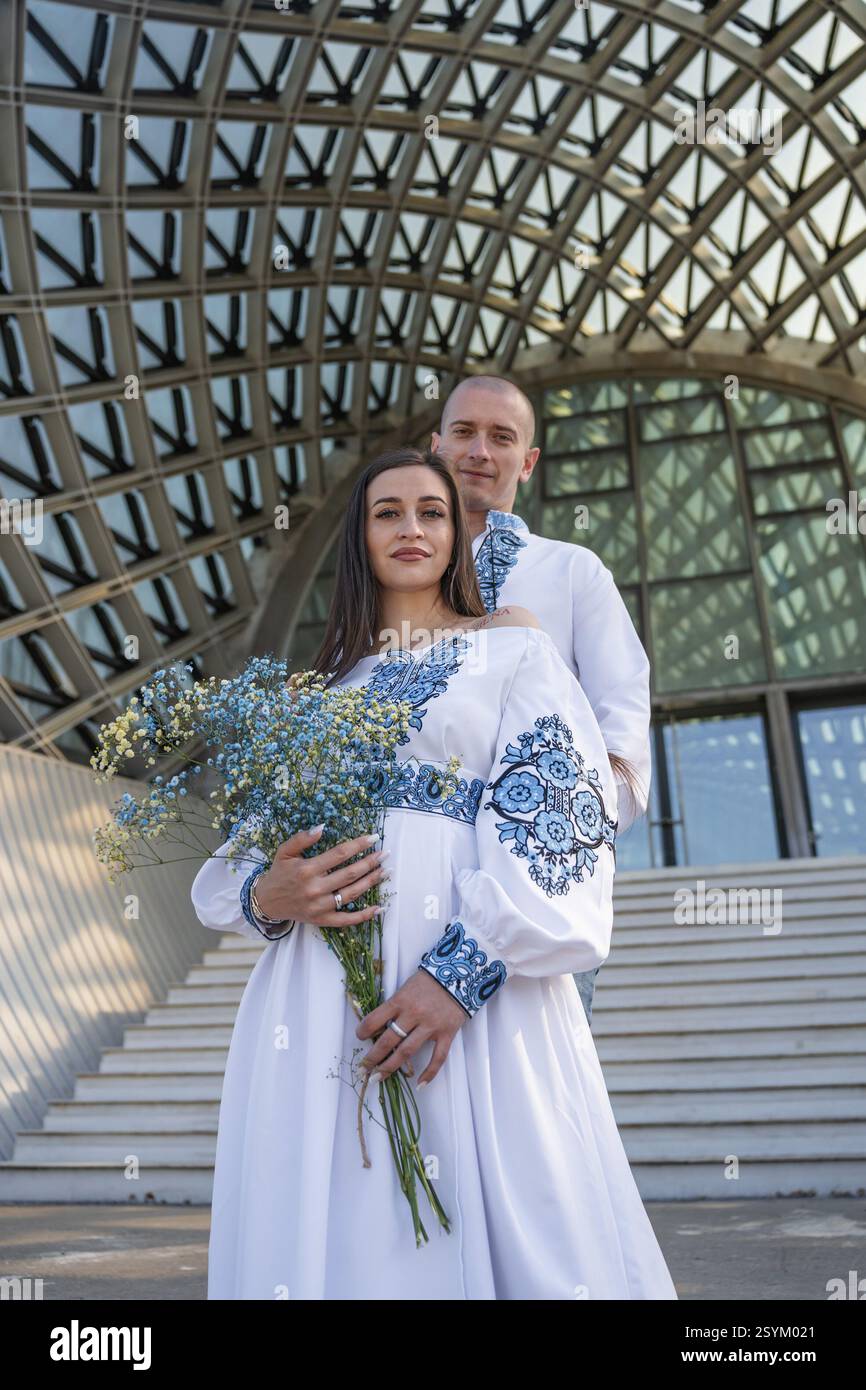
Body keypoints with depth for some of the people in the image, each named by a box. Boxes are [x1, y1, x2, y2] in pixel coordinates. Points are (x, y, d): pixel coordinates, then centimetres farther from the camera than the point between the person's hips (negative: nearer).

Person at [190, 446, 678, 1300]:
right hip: (322, 982, 3)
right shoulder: (327, 681, 17)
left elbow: (556, 814, -6)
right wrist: (265, 896, -10)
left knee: (481, 1207, 1)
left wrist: (463, 969, -18)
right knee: (331, 1215, 6)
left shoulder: (511, 647, 7)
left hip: (478, 980, -3)